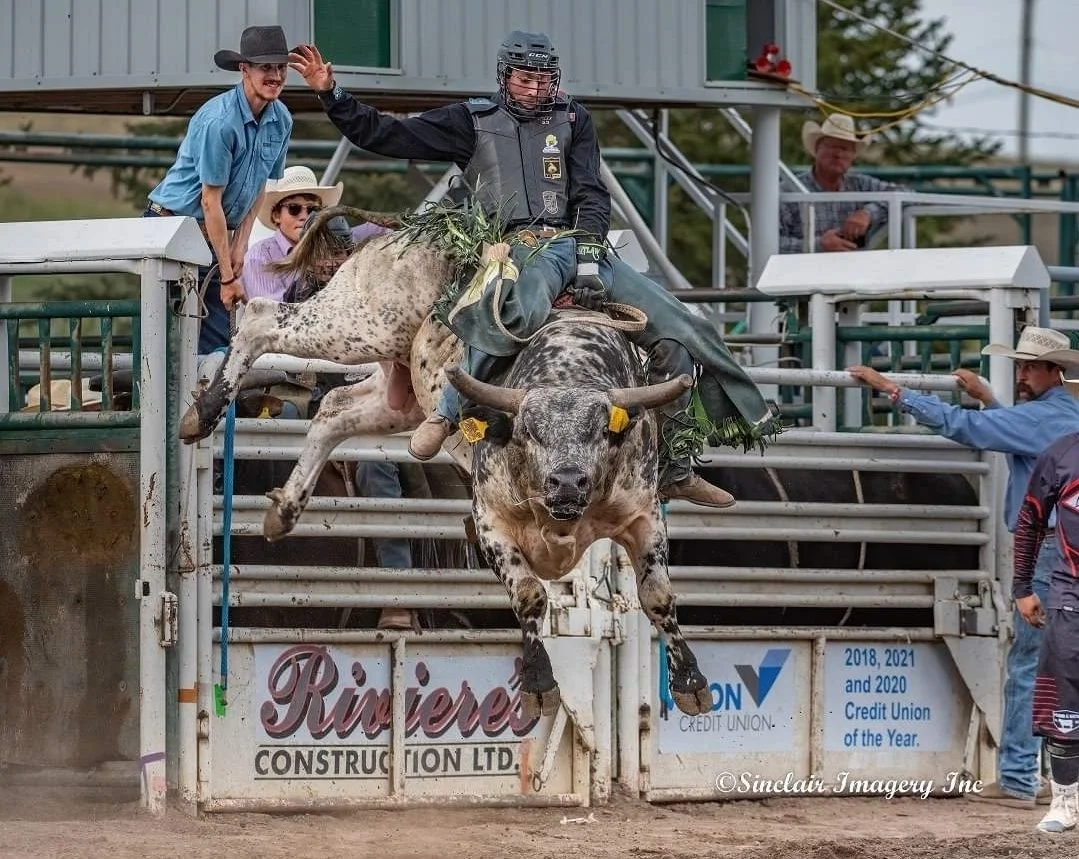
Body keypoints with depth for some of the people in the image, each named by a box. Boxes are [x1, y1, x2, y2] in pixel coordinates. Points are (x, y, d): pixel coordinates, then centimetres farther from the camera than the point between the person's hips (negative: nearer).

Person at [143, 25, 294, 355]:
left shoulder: (281, 120, 2)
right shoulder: (219, 121, -23)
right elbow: (211, 200, -20)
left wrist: (240, 245, 4)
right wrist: (227, 277, -17)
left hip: (215, 233, 8)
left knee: (222, 337, 0)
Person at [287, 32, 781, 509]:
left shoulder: (572, 120, 20)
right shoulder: (473, 121, 13)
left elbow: (591, 194, 12)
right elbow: (383, 135, 11)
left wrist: (590, 246, -7)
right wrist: (330, 94, 1)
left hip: (582, 242, 5)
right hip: (519, 248, -5)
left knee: (676, 332, -3)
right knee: (515, 314, -42)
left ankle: (672, 469, 6)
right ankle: (448, 412, -24)